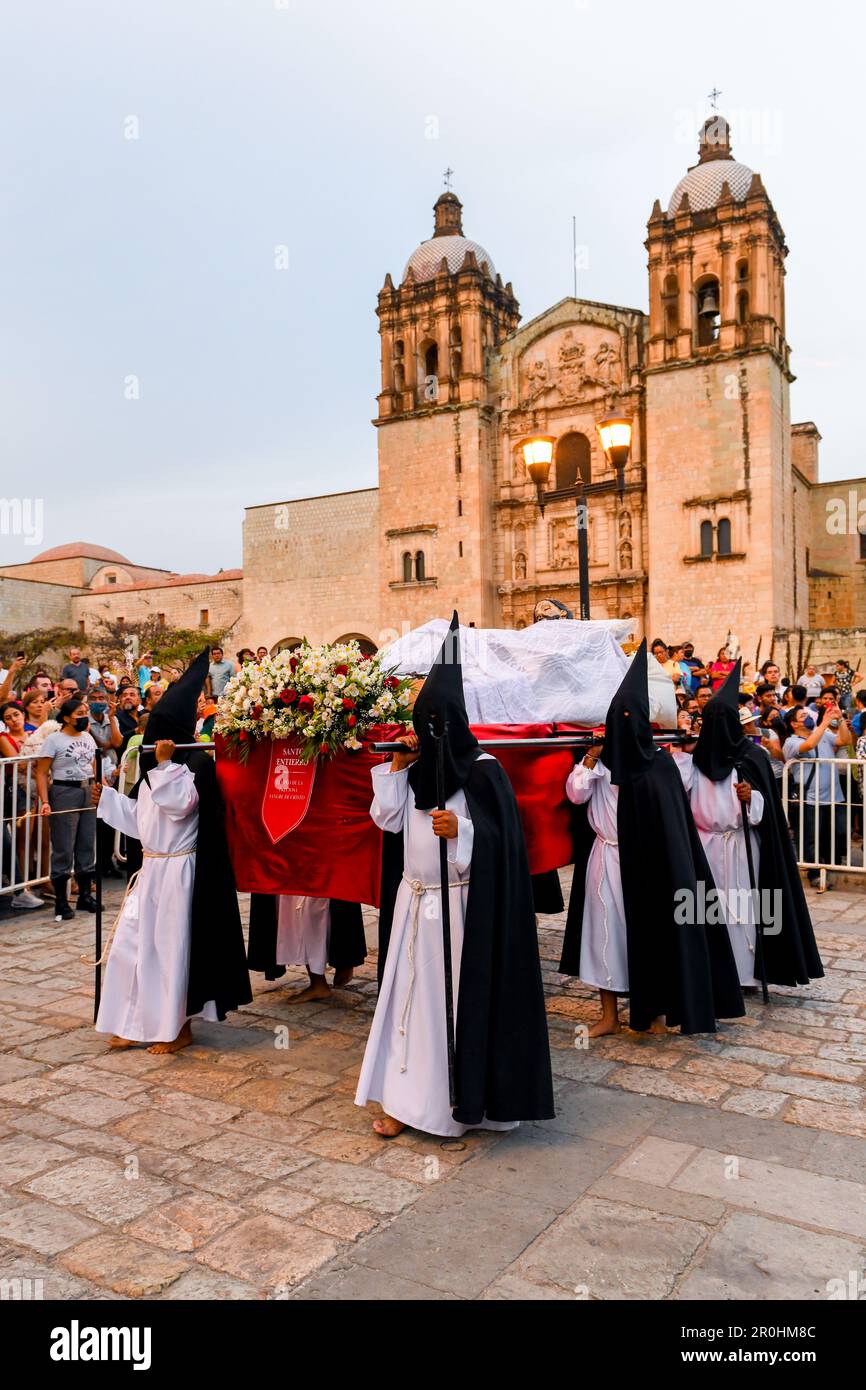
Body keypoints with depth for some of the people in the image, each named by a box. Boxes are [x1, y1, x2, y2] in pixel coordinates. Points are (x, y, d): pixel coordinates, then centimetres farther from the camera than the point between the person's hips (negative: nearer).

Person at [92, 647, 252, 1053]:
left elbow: (182, 803, -24)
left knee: (170, 946, 2)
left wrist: (166, 764, -24)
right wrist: (108, 799, 17)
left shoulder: (196, 762, -12)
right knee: (132, 942, 11)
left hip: (177, 870, -8)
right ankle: (138, 1024, 24)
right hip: (152, 867, 8)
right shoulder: (155, 766, 13)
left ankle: (177, 1028, 17)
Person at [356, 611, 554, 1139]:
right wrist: (396, 767, -1)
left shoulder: (482, 769, -9)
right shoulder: (415, 767, 9)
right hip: (415, 902, 6)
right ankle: (408, 1098, 22)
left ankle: (465, 1098, 19)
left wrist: (460, 831, -31)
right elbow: (388, 819, 6)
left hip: (462, 904, -6)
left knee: (460, 997, 2)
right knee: (411, 996, 10)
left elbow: (500, 838, -14)